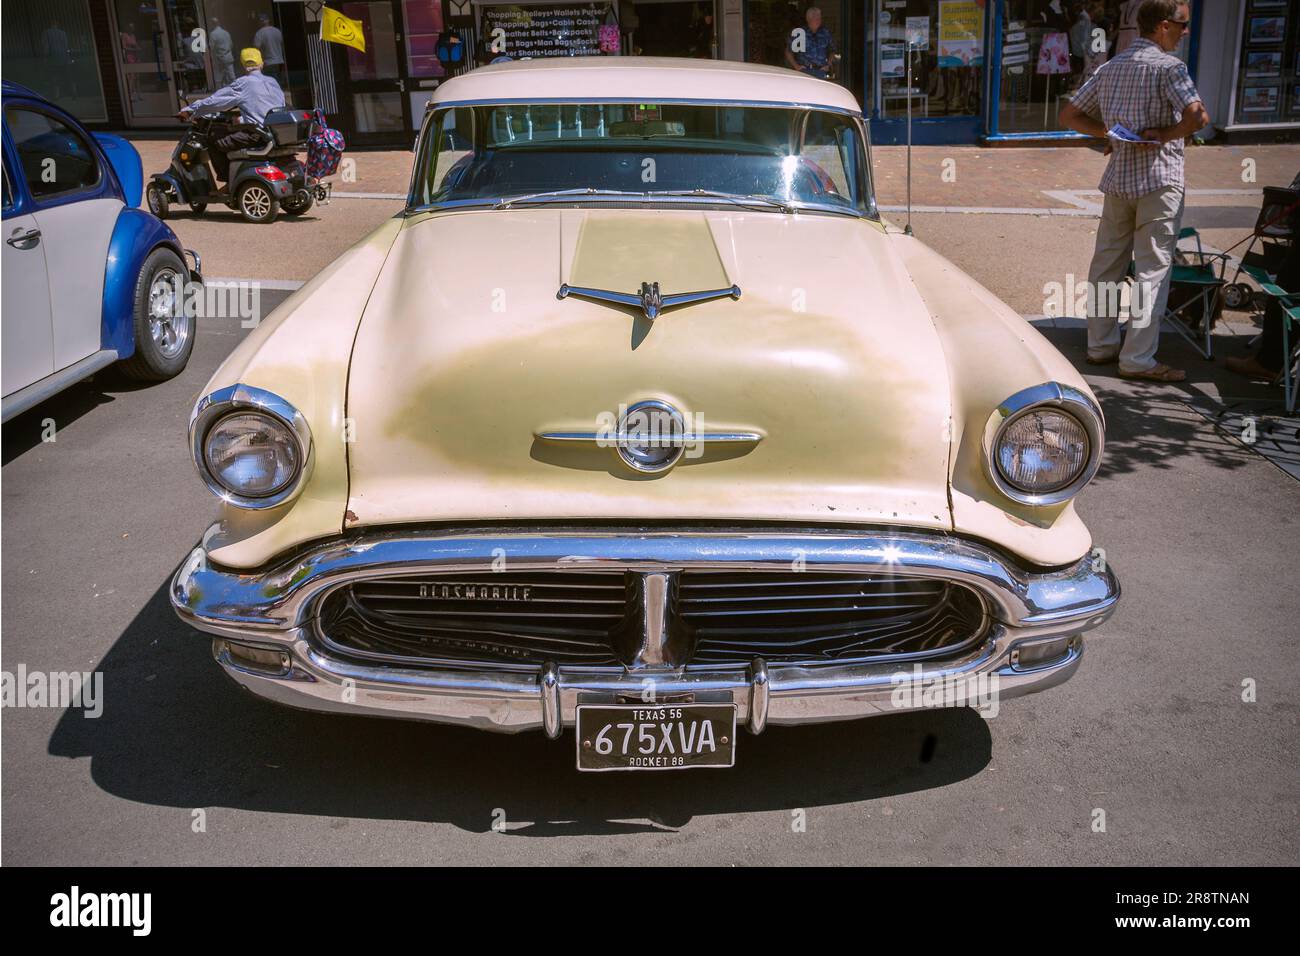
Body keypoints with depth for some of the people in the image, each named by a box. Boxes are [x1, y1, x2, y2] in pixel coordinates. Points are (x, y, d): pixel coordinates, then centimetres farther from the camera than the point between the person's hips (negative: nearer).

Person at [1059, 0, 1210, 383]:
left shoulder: (1109, 67, 11)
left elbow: (1069, 115, 15)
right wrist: (1164, 136, -7)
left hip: (1117, 178, 7)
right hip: (1159, 179, -6)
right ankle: (1138, 358, -2)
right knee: (1153, 268, -2)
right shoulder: (1168, 66, -10)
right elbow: (1197, 116, -24)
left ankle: (1101, 344, 20)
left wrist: (1111, 134, 8)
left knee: (1107, 262, 13)